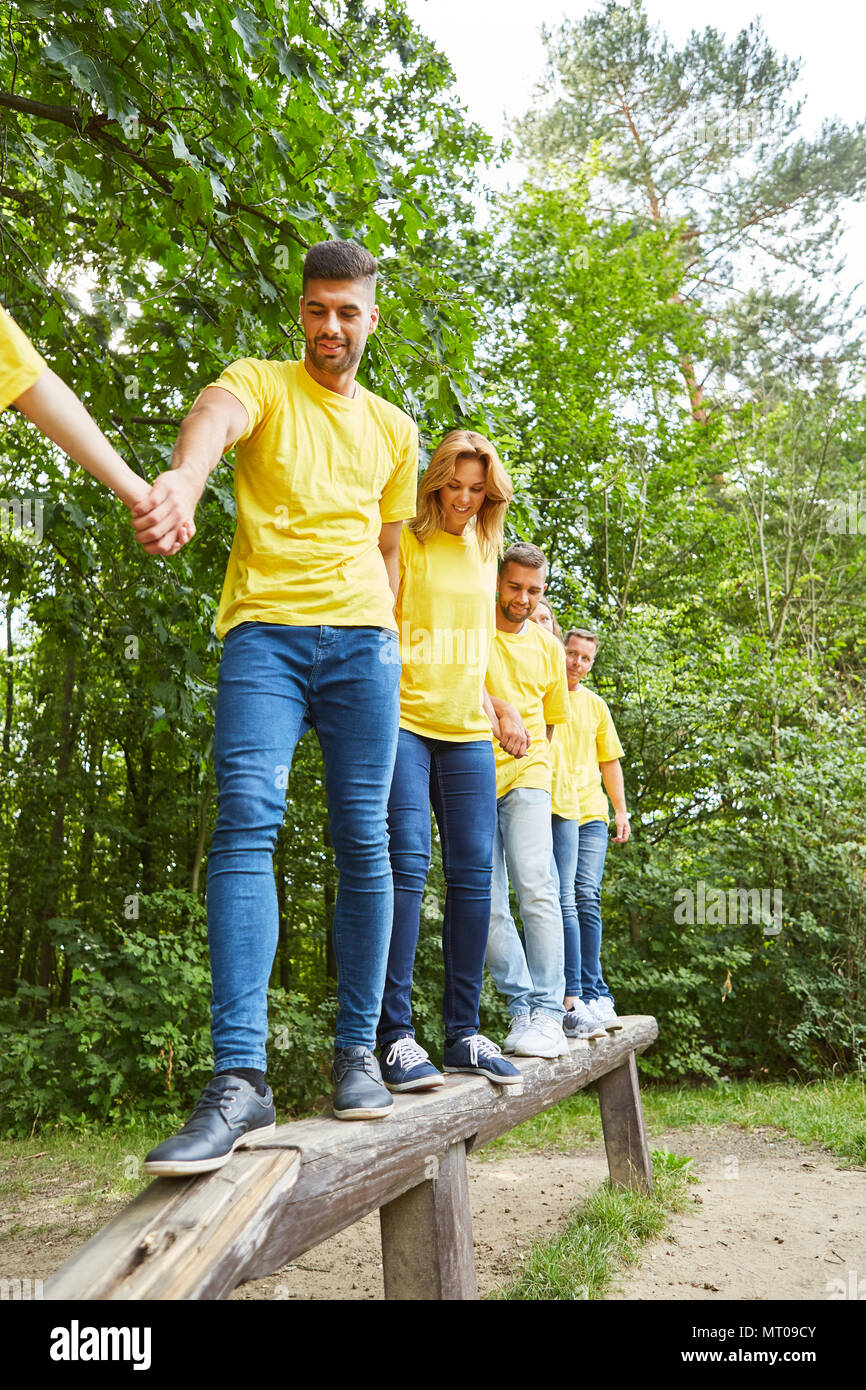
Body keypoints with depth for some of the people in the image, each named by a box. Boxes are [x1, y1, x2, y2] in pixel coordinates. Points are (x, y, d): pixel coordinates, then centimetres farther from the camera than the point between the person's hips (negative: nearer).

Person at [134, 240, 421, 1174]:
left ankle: (358, 1052, 9)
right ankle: (239, 1078, -21)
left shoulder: (394, 431, 21)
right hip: (264, 630, -3)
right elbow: (214, 419, -16)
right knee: (246, 819, -19)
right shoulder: (260, 384, 9)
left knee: (364, 840, -1)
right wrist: (180, 481, -40)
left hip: (362, 639, 3)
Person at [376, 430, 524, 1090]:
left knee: (473, 874, 1)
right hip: (404, 721, -5)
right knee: (407, 865, -12)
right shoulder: (406, 543, 2)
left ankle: (464, 1031, 9)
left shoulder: (486, 552, 19)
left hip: (467, 734, 6)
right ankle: (396, 1033, -6)